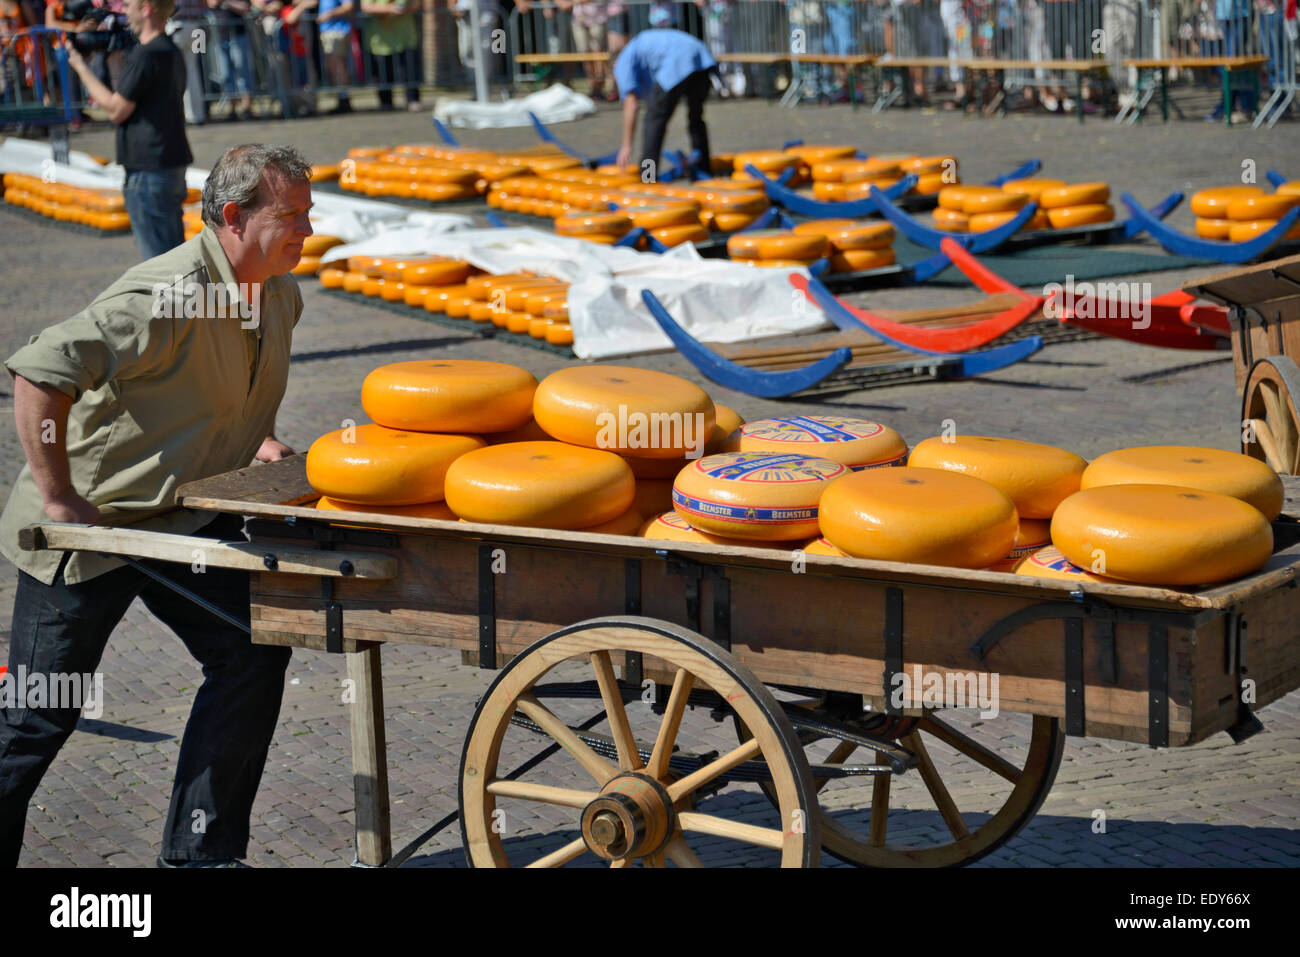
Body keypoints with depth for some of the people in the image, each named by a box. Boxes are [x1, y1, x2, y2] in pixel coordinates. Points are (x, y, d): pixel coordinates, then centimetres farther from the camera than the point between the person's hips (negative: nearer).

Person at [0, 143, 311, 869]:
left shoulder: (280, 297, 2)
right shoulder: (168, 297, -27)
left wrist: (258, 440, 3)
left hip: (186, 518, 8)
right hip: (87, 523, -7)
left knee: (252, 653, -3)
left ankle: (200, 852, 8)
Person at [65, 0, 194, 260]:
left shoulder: (145, 55, -17)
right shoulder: (171, 51, 14)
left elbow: (117, 110, -14)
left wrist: (81, 68, -6)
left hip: (148, 171, -10)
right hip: (173, 165, 10)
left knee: (158, 256, -6)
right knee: (174, 256, 16)